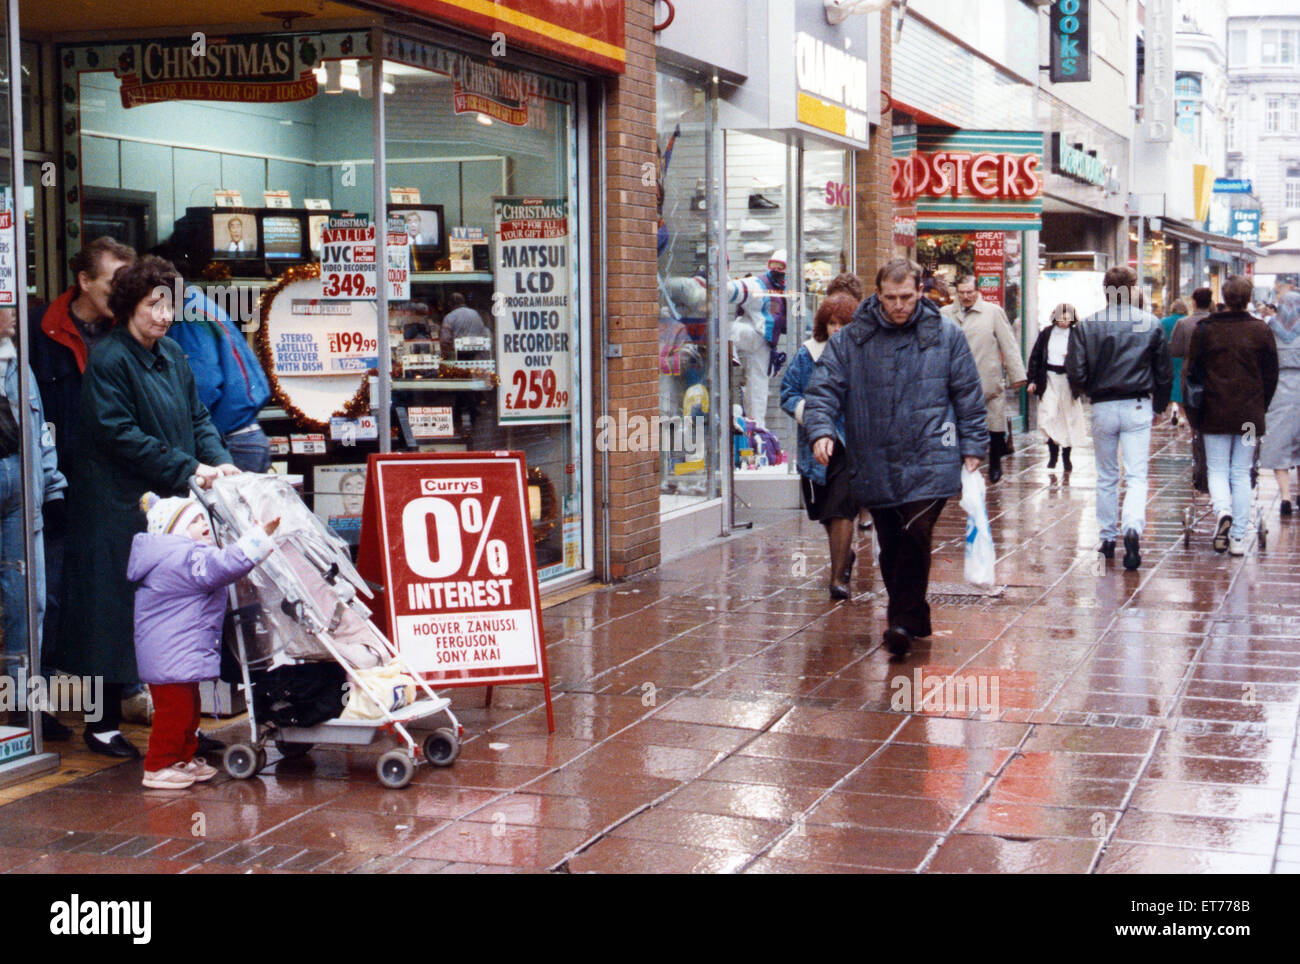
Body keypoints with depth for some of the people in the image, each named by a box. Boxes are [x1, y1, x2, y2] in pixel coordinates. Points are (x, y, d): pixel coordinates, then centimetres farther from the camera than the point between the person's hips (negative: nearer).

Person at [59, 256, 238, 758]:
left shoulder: (172, 355, 12)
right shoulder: (108, 360, -12)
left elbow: (197, 416, 14)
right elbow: (119, 434, -18)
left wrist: (219, 460, -4)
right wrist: (188, 469, -18)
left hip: (171, 501, 7)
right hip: (119, 504, -7)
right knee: (117, 608, -1)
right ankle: (104, 723, 9)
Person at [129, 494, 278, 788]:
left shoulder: (184, 556, 17)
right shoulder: (187, 558, -19)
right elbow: (229, 563, -32)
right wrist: (260, 534, -31)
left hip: (182, 656, 12)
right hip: (171, 658, -11)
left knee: (188, 709, 19)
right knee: (174, 709, -4)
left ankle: (184, 759, 30)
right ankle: (158, 767, 4)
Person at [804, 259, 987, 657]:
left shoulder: (945, 335, 5)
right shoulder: (850, 340, 5)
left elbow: (969, 395, 9)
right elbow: (823, 389, 1)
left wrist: (972, 448, 5)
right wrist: (820, 430, -17)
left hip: (930, 462, -2)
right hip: (874, 464, 2)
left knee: (915, 535, -16)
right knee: (891, 548, 8)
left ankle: (904, 620, -10)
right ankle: (914, 619, 22)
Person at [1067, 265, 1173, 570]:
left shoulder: (1086, 326, -4)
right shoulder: (1151, 324, -2)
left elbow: (1076, 375, -7)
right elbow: (1165, 373, 3)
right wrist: (1158, 405, 18)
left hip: (1102, 408, 1)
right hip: (1137, 407, -1)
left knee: (1106, 477, 14)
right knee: (1137, 476, 0)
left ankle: (1108, 538, 21)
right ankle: (1133, 528, -23)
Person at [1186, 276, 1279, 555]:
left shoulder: (1205, 329, -2)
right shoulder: (1261, 330, 0)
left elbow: (1192, 369, 0)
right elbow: (1271, 375, 6)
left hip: (1215, 413, -1)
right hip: (1250, 414, 1)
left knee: (1217, 470, 8)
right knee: (1241, 473, 7)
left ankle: (1223, 511, -21)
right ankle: (1238, 537, 5)